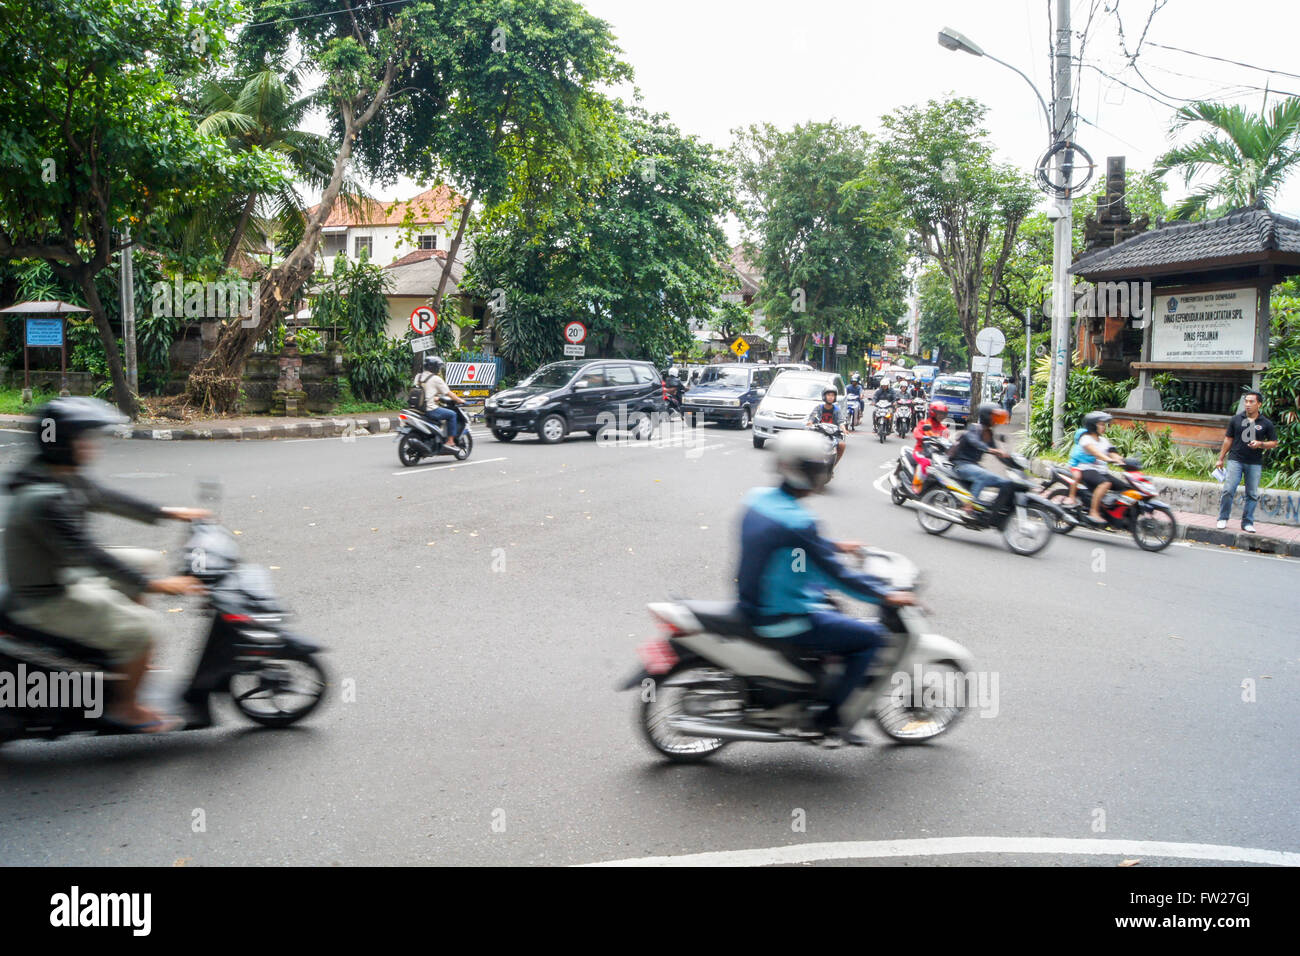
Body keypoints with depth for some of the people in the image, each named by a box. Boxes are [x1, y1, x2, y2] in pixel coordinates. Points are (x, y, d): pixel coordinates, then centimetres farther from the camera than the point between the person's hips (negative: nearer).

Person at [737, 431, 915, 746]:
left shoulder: (758, 498, 2)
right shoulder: (796, 521, -25)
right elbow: (837, 576, -20)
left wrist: (835, 546, 28)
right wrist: (886, 596, -9)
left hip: (752, 603, 10)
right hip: (783, 620, -10)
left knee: (825, 595, 34)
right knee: (872, 636, -4)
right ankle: (829, 718, 2)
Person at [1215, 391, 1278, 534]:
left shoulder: (1266, 424, 2)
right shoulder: (1236, 419, 4)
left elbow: (1274, 443, 8)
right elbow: (1228, 439, 11)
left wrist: (1260, 444, -13)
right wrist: (1220, 459, 11)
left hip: (1255, 464, 1)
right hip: (1235, 460, -1)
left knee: (1252, 494, 4)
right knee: (1228, 490, -9)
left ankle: (1247, 523, 15)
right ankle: (1223, 519, 5)